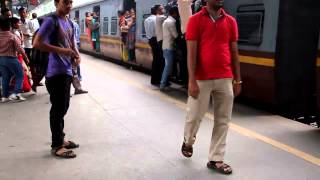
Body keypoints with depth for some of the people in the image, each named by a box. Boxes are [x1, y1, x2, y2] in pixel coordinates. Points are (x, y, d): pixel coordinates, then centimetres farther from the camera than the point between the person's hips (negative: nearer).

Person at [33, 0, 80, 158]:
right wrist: (61, 50, -20)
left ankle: (61, 139, 29)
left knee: (63, 108, 16)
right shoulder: (51, 21, -11)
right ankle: (56, 146, 9)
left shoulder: (69, 23, 14)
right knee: (58, 109, -2)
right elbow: (37, 43, -18)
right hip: (56, 73, -8)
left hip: (67, 71, 9)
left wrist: (76, 56, 2)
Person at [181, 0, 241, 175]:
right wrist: (192, 81, -13)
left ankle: (216, 159, 20)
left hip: (225, 79, 4)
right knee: (194, 116, 7)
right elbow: (191, 52, -7)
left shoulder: (231, 21, 9)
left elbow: (234, 52, 11)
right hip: (202, 80, -3)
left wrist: (237, 80, 9)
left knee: (223, 120, 7)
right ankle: (188, 141, 39)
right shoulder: (196, 20, -2)